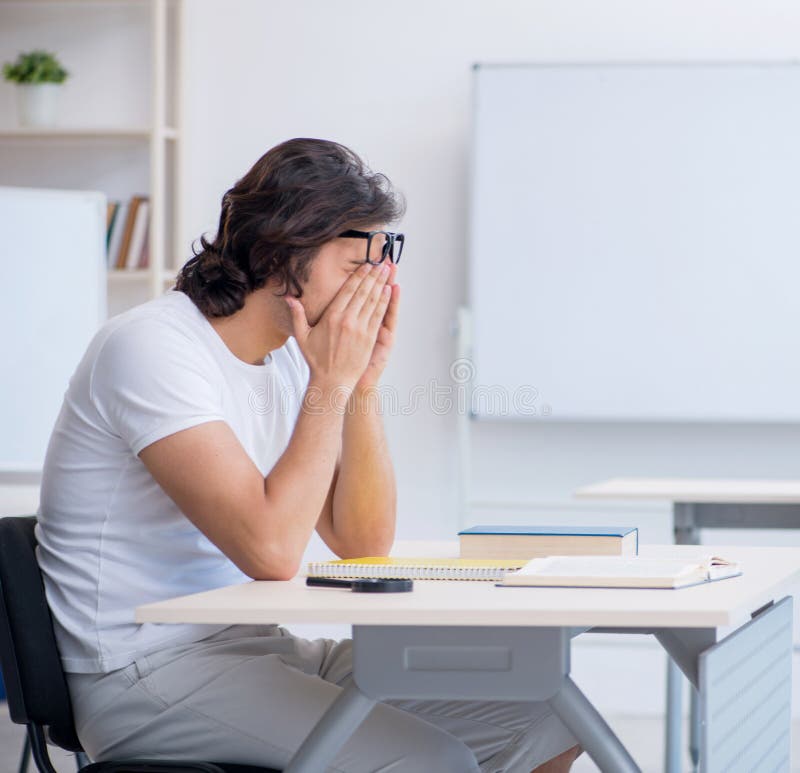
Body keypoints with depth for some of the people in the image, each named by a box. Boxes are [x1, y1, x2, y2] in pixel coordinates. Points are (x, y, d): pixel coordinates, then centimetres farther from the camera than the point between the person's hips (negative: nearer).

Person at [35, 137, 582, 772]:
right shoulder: (153, 346, -16)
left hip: (262, 649, 8)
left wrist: (364, 383, -5)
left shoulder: (289, 356, 9)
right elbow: (271, 552, -25)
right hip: (150, 670, -8)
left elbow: (364, 544, 6)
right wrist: (331, 381, -17)